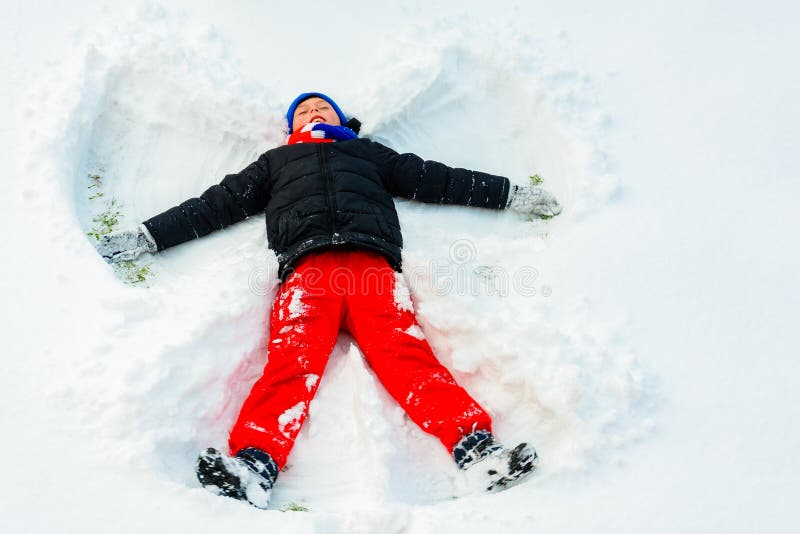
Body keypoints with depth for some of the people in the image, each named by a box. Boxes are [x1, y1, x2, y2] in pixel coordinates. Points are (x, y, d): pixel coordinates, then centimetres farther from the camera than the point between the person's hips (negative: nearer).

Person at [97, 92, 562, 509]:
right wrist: (147, 237, 27)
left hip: (374, 264, 0)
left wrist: (515, 195, 31)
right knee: (292, 360, -25)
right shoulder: (276, 161, 38)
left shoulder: (370, 153, 37)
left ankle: (475, 447, -39)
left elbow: (440, 180, 34)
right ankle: (254, 466, -43)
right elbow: (216, 205, 34)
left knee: (406, 353, -24)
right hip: (308, 268, 0)